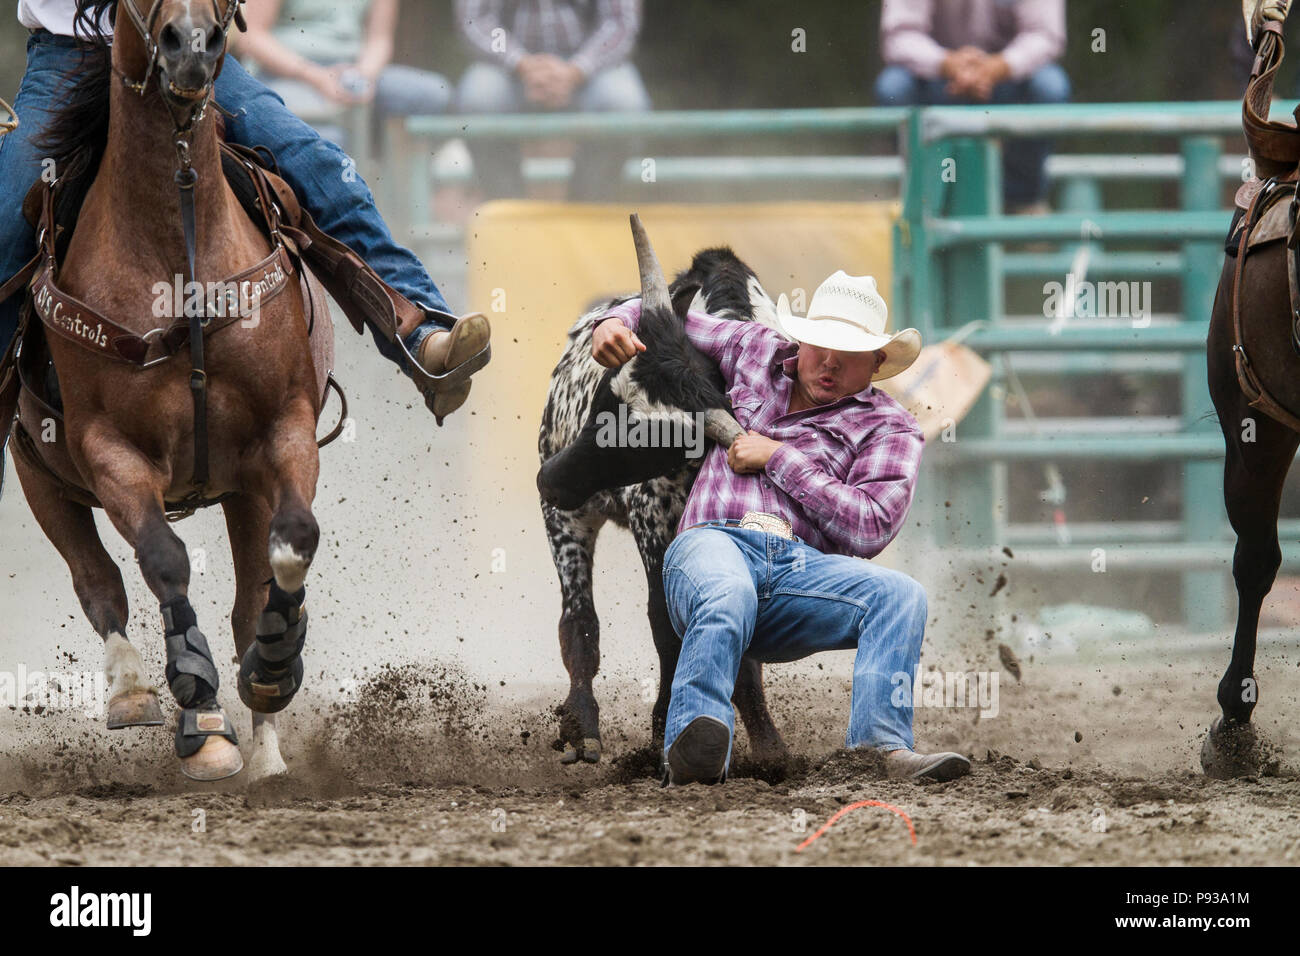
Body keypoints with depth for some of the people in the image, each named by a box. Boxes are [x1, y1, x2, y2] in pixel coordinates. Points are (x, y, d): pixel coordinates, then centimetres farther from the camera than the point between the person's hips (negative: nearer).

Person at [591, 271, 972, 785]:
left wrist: (777, 458, 0)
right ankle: (690, 757, -60)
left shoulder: (888, 427, 16)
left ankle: (882, 749, -48)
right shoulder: (756, 352, 25)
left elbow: (869, 529, -1)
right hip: (715, 543, -1)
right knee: (727, 598, -39)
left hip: (800, 567, 1)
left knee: (900, 595, -29)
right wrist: (614, 324, 11)